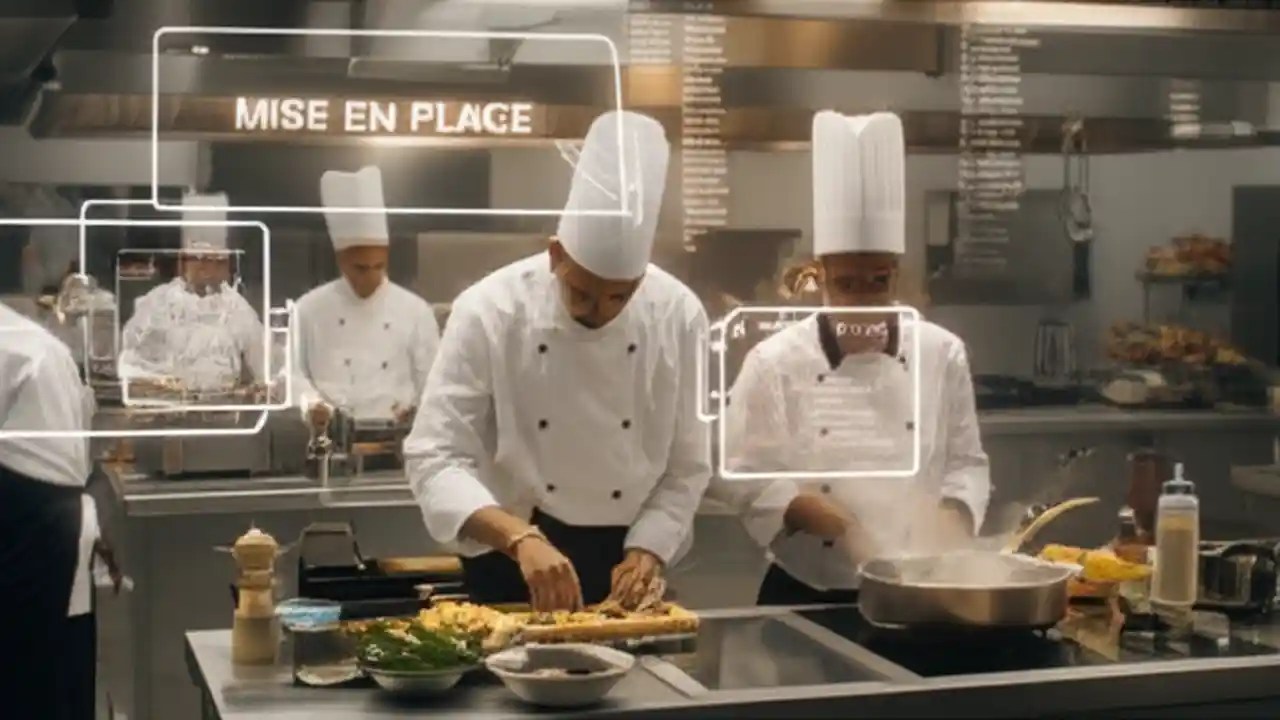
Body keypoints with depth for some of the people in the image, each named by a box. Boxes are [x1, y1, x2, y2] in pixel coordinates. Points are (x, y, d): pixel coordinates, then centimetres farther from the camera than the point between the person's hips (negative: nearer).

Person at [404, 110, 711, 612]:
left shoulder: (678, 314, -9)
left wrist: (648, 550, -16)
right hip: (510, 560, -2)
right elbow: (435, 457, -19)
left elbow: (687, 466, -2)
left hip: (623, 559, 2)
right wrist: (521, 539, -31)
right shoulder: (490, 310, -16)